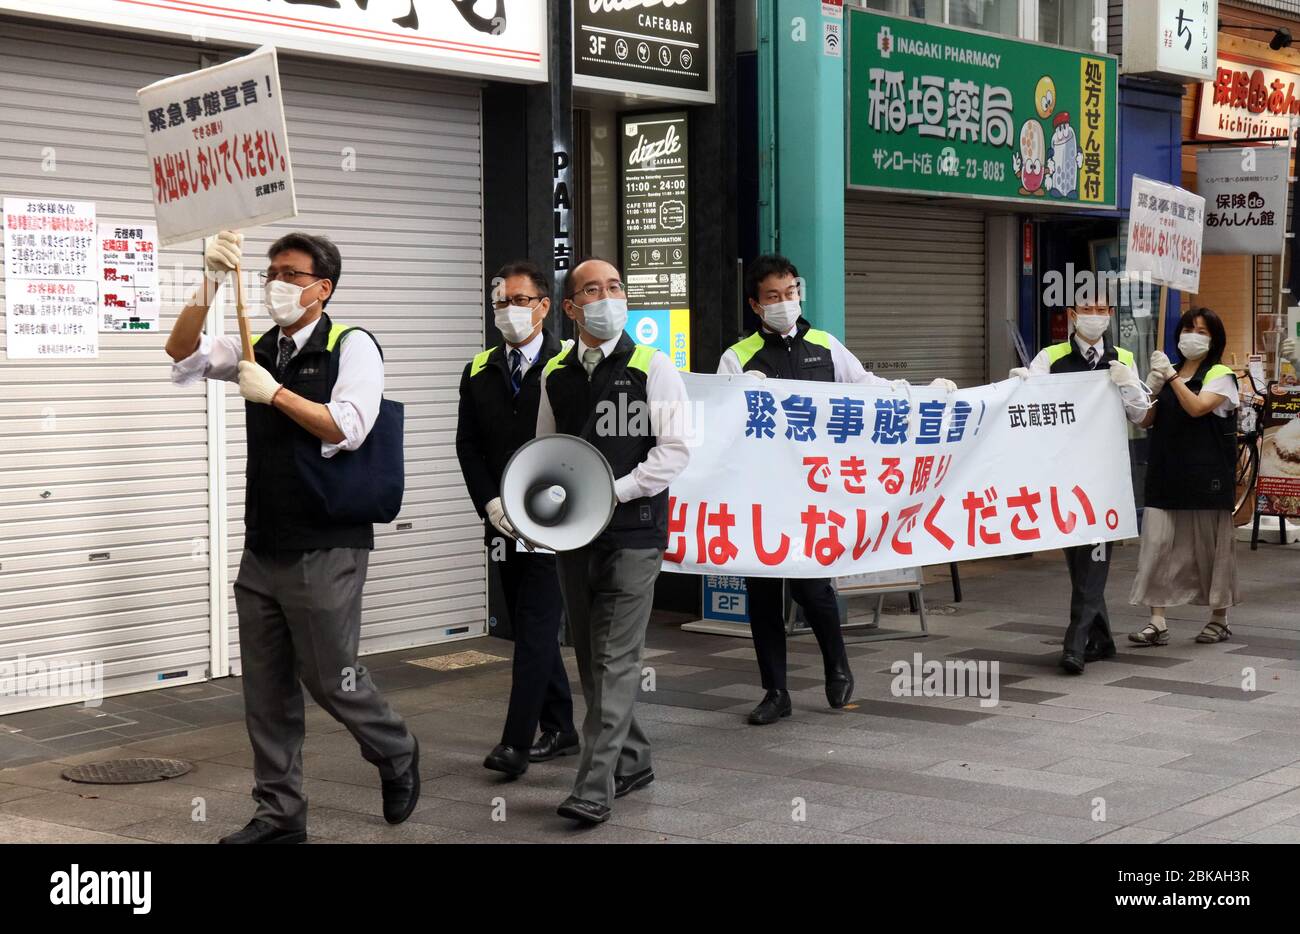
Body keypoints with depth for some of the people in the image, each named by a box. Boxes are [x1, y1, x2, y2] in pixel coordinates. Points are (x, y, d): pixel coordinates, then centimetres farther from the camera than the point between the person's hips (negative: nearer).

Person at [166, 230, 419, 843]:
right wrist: (211, 282, -15)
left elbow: (346, 429, -18)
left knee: (330, 677, 2)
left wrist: (273, 392, -15)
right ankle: (278, 815, 19)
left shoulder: (352, 348, -5)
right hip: (262, 550, 6)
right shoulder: (258, 351, 11)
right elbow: (184, 354, -3)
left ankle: (397, 757, 29)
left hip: (325, 551, -6)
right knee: (266, 689, 9)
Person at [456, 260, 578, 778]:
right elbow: (467, 445, 9)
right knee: (530, 628, 11)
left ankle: (516, 742, -9)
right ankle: (559, 730, 22)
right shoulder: (479, 371, 10)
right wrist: (491, 503, -4)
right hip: (504, 521, 6)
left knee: (536, 627, -9)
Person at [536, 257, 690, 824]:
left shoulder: (653, 368, -3)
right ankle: (633, 760, 28)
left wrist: (615, 491, -16)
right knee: (591, 659, 12)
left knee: (615, 660, -8)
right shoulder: (555, 375, 10)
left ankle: (595, 786, -8)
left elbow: (675, 450, -8)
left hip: (633, 533, -5)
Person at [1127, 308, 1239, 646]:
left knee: (1210, 547, 4)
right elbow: (1145, 420, 9)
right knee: (1157, 545, -4)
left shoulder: (1220, 376, -1)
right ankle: (1157, 623, -4)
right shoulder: (1169, 375, 16)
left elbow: (1197, 407, -18)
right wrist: (1152, 386, -5)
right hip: (1166, 475, 5)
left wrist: (1171, 376, -18)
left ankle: (1219, 619, 19)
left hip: (1205, 476, -5)